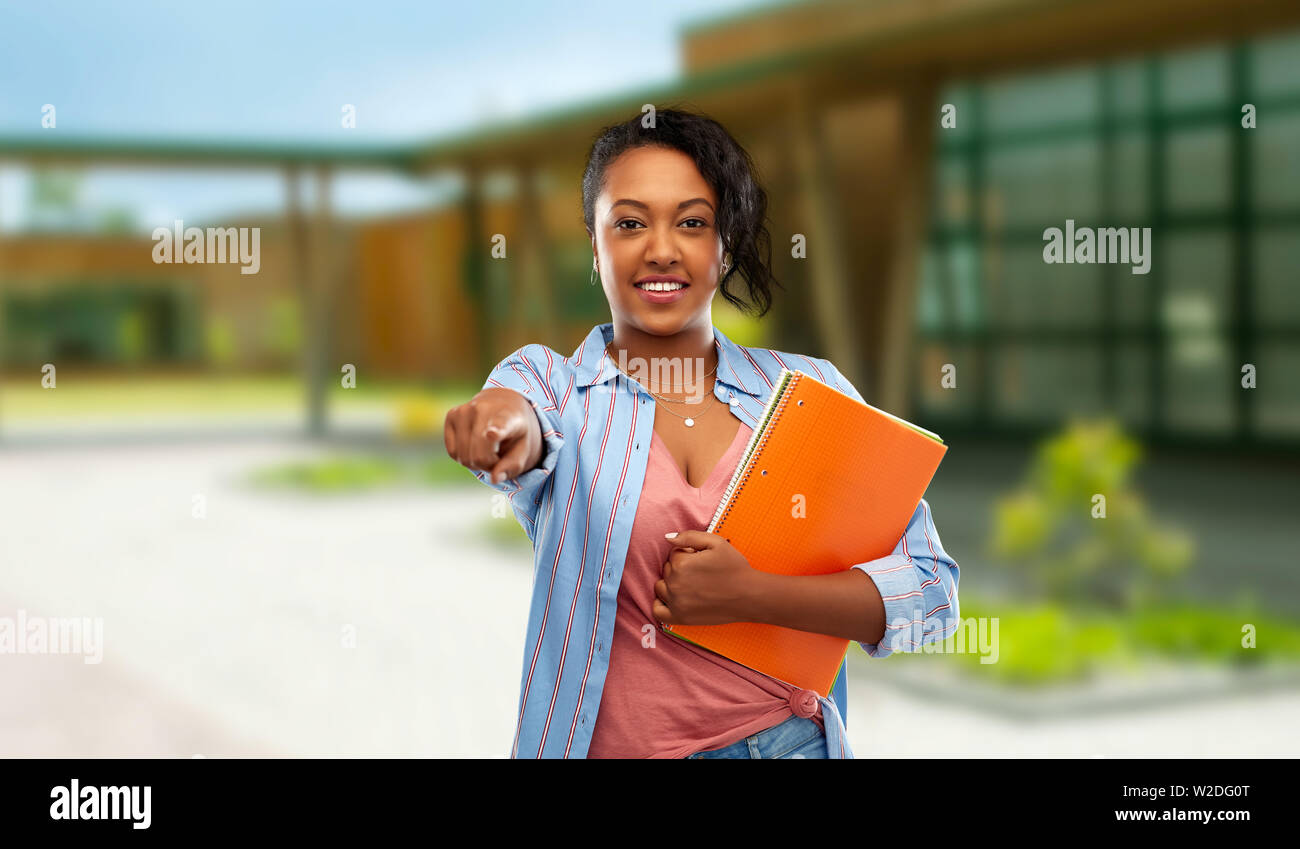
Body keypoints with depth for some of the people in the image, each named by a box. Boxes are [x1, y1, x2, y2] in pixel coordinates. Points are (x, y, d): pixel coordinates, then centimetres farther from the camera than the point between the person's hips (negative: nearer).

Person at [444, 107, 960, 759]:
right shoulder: (551, 382, 1)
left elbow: (932, 592, -4)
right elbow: (536, 443, -24)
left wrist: (750, 594, -15)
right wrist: (503, 415, -46)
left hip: (788, 737, 1)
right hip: (606, 743, 0)